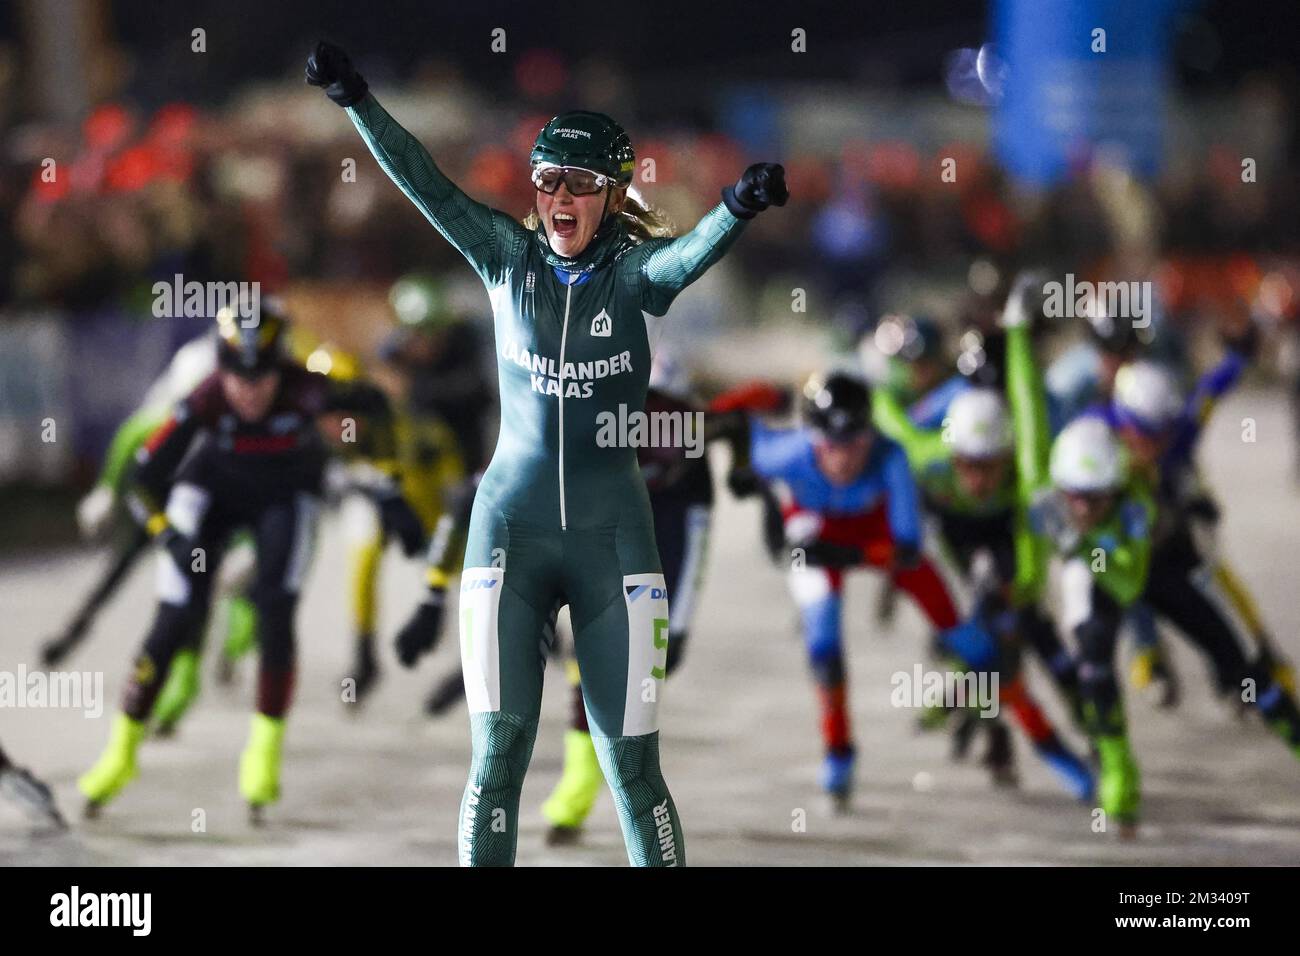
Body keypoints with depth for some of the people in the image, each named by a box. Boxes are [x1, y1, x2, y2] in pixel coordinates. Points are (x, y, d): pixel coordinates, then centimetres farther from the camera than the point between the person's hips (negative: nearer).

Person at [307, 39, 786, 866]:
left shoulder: (635, 271, -2)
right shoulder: (506, 256, 4)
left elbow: (690, 256, -23)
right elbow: (425, 183, -6)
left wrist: (739, 208, -45)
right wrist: (356, 99, -19)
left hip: (612, 535, -1)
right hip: (510, 527, 1)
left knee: (632, 765, 0)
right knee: (497, 757, -4)